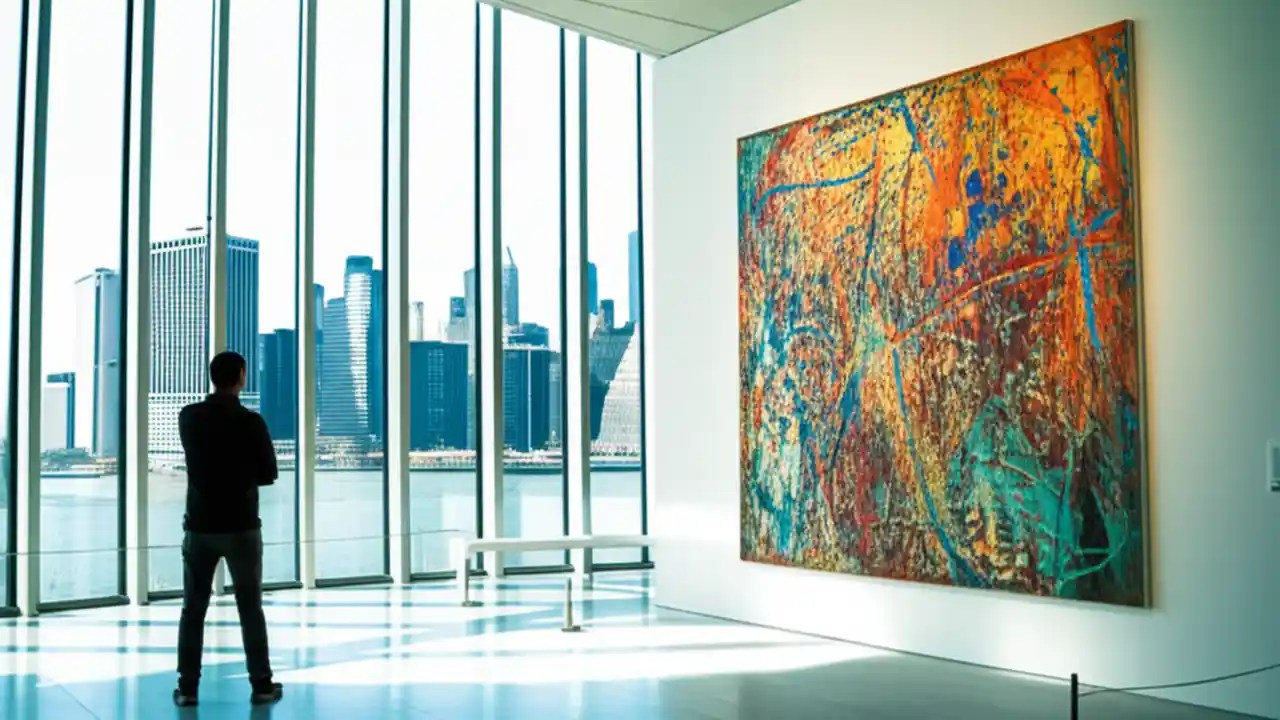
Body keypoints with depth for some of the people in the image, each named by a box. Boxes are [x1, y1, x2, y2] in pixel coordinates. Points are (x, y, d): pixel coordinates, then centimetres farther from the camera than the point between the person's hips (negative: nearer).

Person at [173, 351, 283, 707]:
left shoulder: (188, 417, 0)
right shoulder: (250, 421, -11)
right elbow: (268, 474, -3)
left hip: (200, 525, 3)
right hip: (241, 527, -2)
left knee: (193, 608, 10)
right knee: (250, 608, 6)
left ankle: (188, 687, 10)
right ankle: (261, 685, 10)